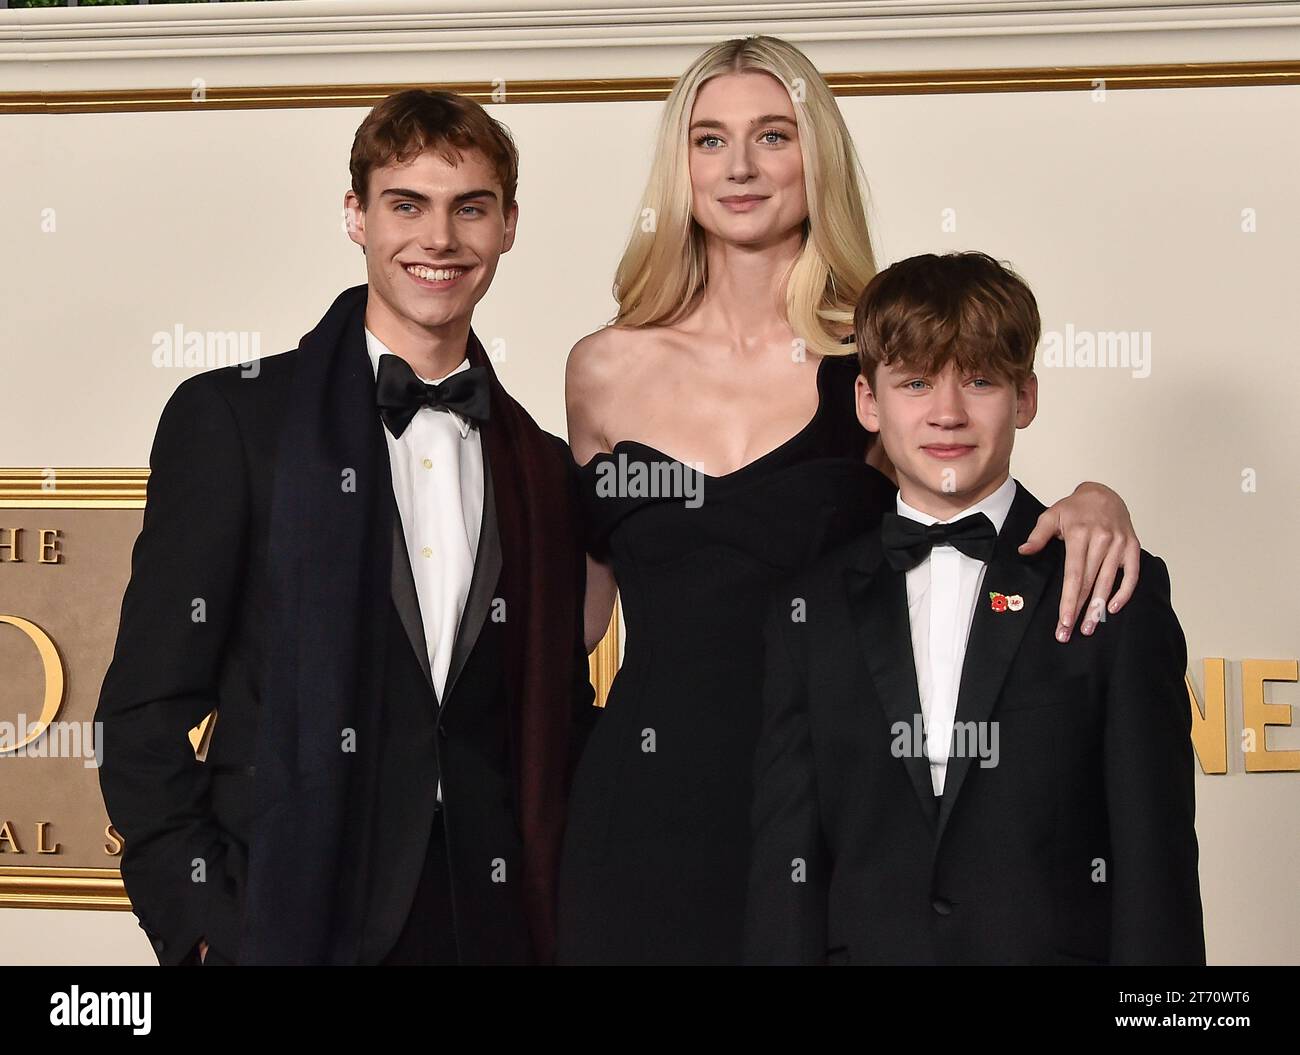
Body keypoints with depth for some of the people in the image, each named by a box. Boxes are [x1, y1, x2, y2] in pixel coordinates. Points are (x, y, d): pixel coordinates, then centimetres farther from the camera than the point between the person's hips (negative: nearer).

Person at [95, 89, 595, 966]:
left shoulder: (547, 470, 10)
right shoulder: (230, 419, -1)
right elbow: (146, 711, -4)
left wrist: (557, 916, 2)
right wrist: (200, 926, -11)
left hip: (491, 925, 3)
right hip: (286, 923, -3)